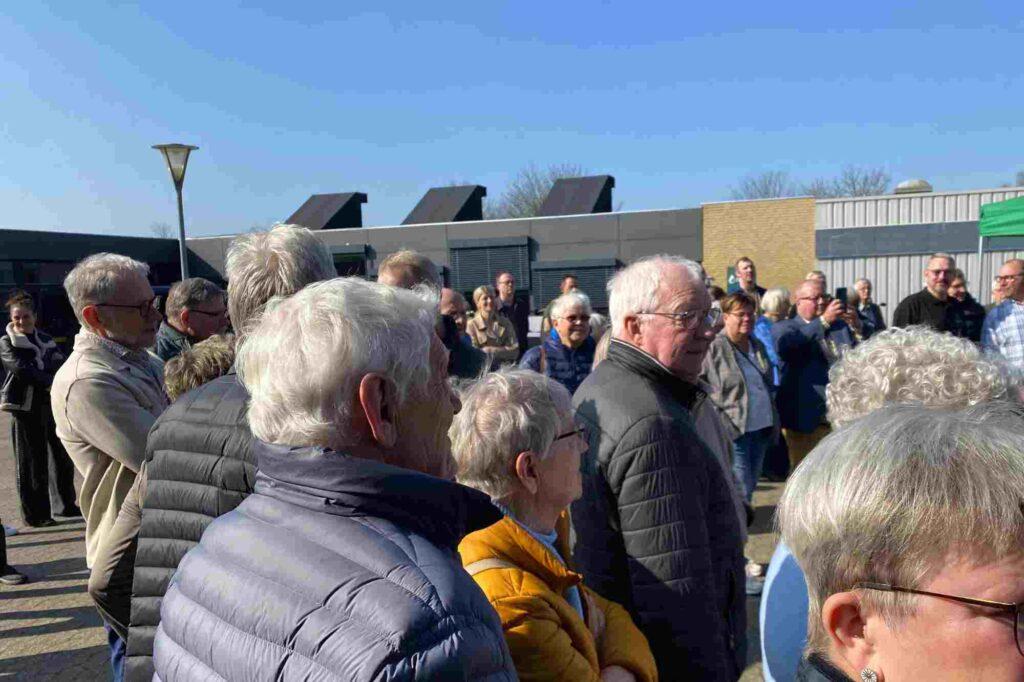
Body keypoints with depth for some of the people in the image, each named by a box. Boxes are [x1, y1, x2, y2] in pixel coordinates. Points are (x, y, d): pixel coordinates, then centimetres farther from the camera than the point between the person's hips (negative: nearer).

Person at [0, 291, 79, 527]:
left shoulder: (46, 339, 14)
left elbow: (60, 364, 4)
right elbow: (21, 369, -13)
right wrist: (50, 381, -17)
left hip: (51, 405, 5)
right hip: (26, 408, -5)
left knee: (61, 457, 12)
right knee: (32, 463, 0)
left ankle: (65, 505, 26)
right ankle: (35, 514, 9)